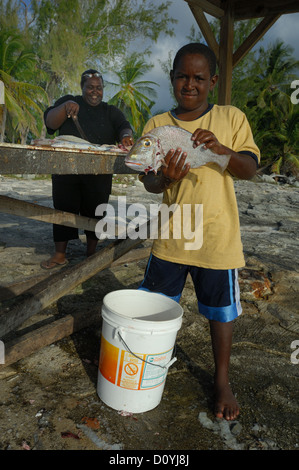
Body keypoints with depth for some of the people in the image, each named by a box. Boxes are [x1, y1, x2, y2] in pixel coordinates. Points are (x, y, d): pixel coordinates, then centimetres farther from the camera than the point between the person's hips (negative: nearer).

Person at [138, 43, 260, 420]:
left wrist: (222, 150, -25)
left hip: (217, 238, -1)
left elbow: (250, 169, -5)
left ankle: (222, 380, 33)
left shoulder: (231, 118, 1)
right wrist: (165, 179, -24)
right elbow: (147, 181, 0)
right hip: (170, 235, 2)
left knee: (221, 311, 10)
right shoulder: (157, 125, 4)